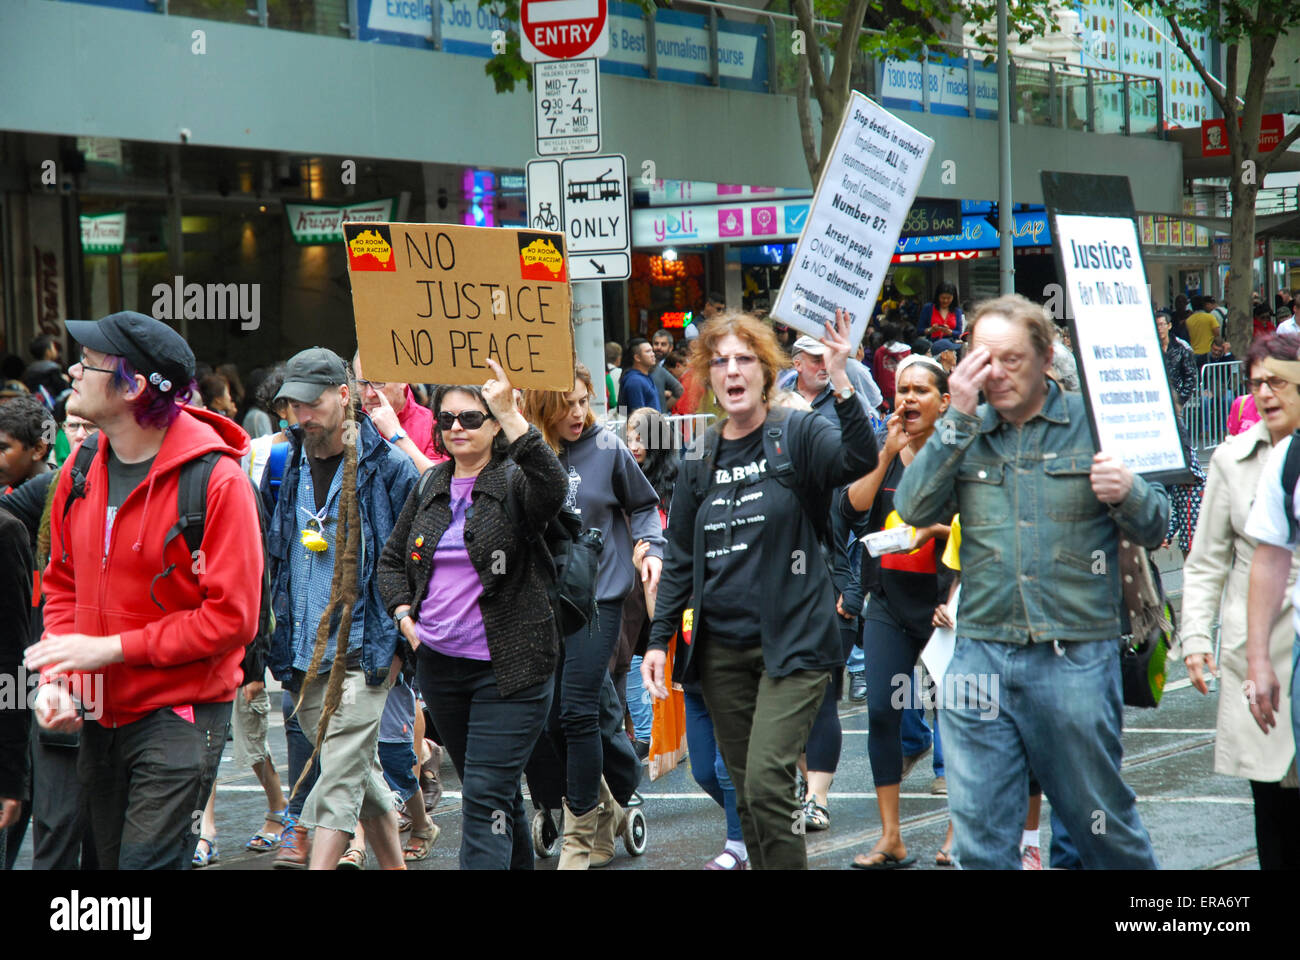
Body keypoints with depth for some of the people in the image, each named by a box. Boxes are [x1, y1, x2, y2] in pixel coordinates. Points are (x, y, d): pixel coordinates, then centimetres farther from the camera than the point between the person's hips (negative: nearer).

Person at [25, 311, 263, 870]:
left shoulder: (215, 481, -16)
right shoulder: (81, 473, 4)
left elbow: (230, 618, -18)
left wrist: (109, 648, -19)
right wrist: (56, 676, -3)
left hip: (180, 714, -7)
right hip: (99, 714, 7)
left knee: (147, 861, -13)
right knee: (110, 860, 14)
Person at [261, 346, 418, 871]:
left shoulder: (387, 467, -6)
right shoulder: (284, 467, 8)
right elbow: (267, 557, 17)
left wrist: (399, 642, -5)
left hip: (364, 653, -5)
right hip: (304, 655, 5)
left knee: (340, 778, -10)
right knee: (362, 771, 14)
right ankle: (394, 865, 26)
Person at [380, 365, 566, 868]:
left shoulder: (513, 482, -7)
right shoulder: (430, 488, 11)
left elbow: (552, 490, -32)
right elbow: (391, 559, 22)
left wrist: (511, 415, -38)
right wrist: (404, 613, 4)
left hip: (505, 666, -6)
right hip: (438, 663, 6)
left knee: (486, 799, -12)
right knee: (494, 790, 18)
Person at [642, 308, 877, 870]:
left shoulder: (799, 435, -4)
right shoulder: (700, 459, 10)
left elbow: (858, 461, -25)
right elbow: (681, 559, 14)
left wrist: (841, 383, -36)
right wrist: (659, 638, 7)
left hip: (793, 641, -5)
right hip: (721, 649, 5)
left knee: (766, 783, -16)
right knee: (746, 791, 9)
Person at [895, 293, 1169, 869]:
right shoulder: (965, 433, 10)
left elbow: (1155, 529, 4)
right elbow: (914, 509, -5)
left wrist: (1126, 494, -19)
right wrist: (958, 418, -10)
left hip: (1076, 659, -2)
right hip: (981, 654, 2)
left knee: (1100, 819, 9)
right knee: (980, 834, 2)